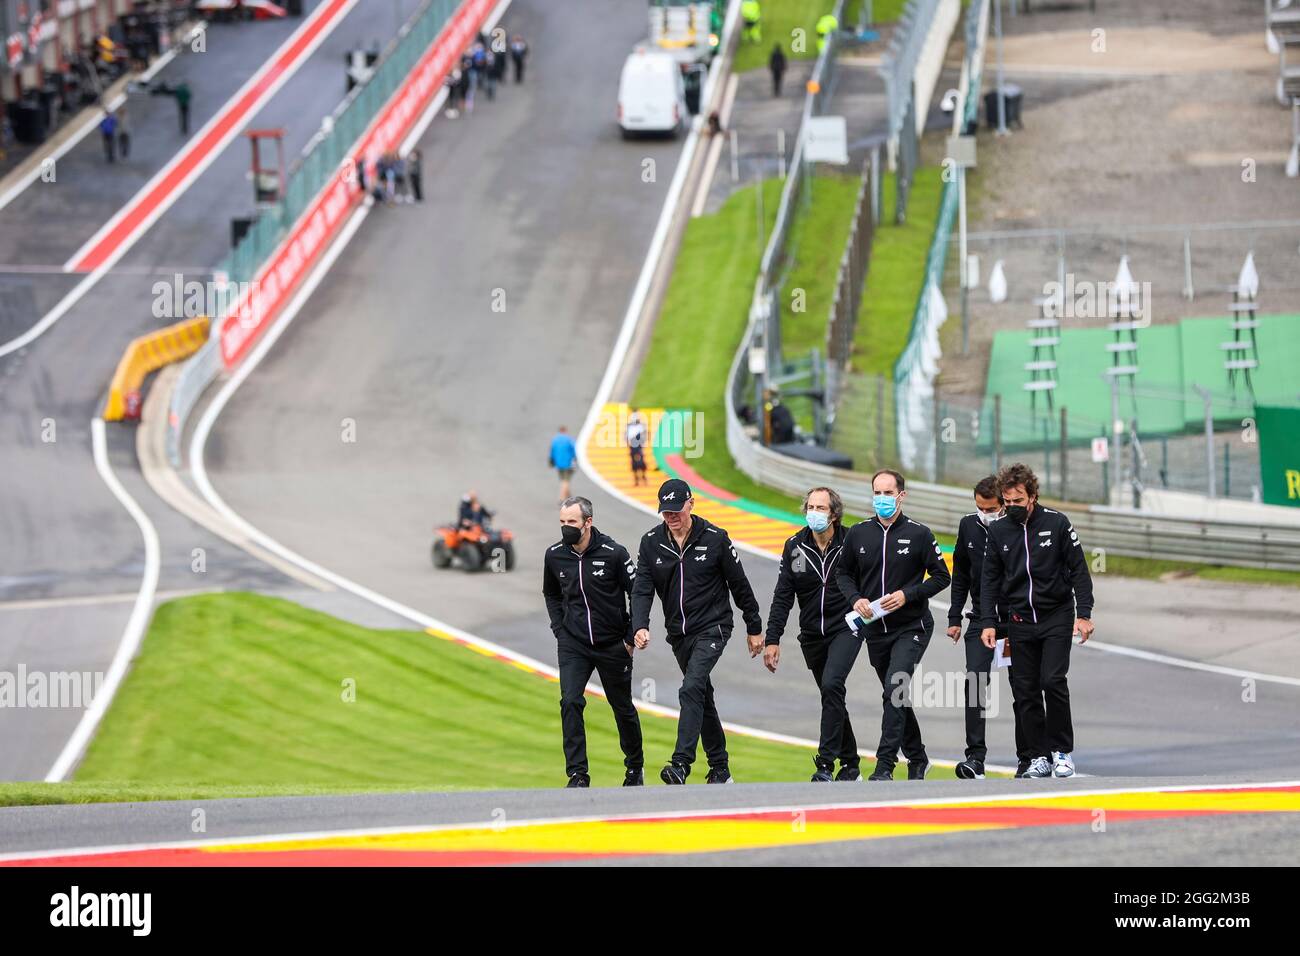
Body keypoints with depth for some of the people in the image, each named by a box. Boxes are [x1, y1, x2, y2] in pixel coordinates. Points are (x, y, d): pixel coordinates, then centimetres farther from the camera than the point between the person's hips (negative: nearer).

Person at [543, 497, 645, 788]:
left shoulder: (614, 553, -15)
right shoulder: (554, 556, -3)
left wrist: (631, 637, -5)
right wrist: (560, 630, 7)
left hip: (612, 644, -2)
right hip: (573, 644, 2)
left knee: (622, 707, 13)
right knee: (570, 702, -16)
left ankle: (635, 766, 35)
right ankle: (578, 774, -14)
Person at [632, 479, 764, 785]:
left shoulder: (715, 539, -8)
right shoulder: (651, 542, 1)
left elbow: (739, 585, 1)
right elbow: (642, 589, -4)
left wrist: (754, 628, 7)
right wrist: (640, 626, -22)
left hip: (712, 628, -5)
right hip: (679, 633, 5)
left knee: (692, 689, -22)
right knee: (702, 697, 13)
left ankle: (681, 763, -30)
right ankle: (719, 767, 23)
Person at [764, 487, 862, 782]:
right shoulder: (795, 547, 0)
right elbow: (782, 597, 3)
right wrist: (772, 639, -1)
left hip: (846, 628, -5)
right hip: (812, 635, 5)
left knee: (832, 685, -23)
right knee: (832, 695, 12)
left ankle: (826, 765, -22)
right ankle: (850, 763, 27)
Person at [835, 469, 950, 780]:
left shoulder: (918, 534, -7)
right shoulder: (858, 533, 3)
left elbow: (941, 576, -3)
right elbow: (843, 572, 15)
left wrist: (907, 595, -16)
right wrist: (855, 599, -5)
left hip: (911, 628, -5)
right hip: (876, 630, 5)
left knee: (895, 687, -20)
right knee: (895, 696, 14)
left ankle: (885, 765, -21)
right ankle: (917, 758, 31)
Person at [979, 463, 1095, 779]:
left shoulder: (1056, 523, -5)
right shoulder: (998, 530, 3)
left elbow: (1079, 569, -2)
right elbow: (989, 579, 9)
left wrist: (1084, 614, -9)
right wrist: (988, 622, 0)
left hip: (1056, 616, -3)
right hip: (1020, 620, 3)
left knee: (1053, 682, -14)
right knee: (1025, 691, 0)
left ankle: (1062, 751, -1)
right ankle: (1038, 757, 7)